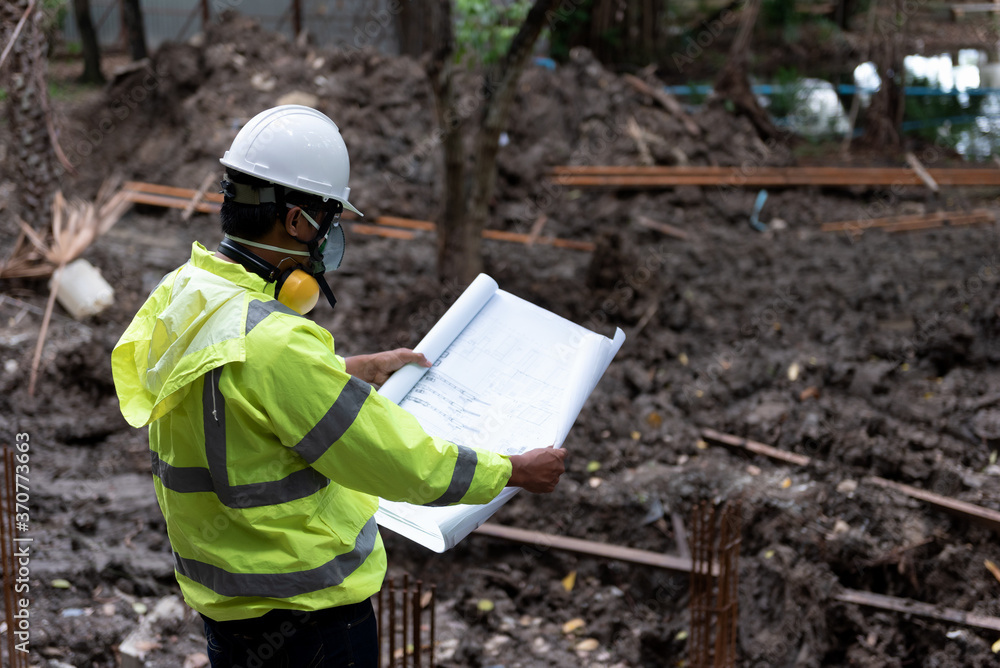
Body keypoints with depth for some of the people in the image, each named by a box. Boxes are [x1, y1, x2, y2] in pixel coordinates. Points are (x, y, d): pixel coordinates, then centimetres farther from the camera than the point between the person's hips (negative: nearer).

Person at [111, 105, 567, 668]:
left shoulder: (183, 294, -2)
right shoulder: (272, 344, -30)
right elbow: (405, 463, -23)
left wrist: (360, 369, 27)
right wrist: (518, 471, -8)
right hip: (304, 619, -9)